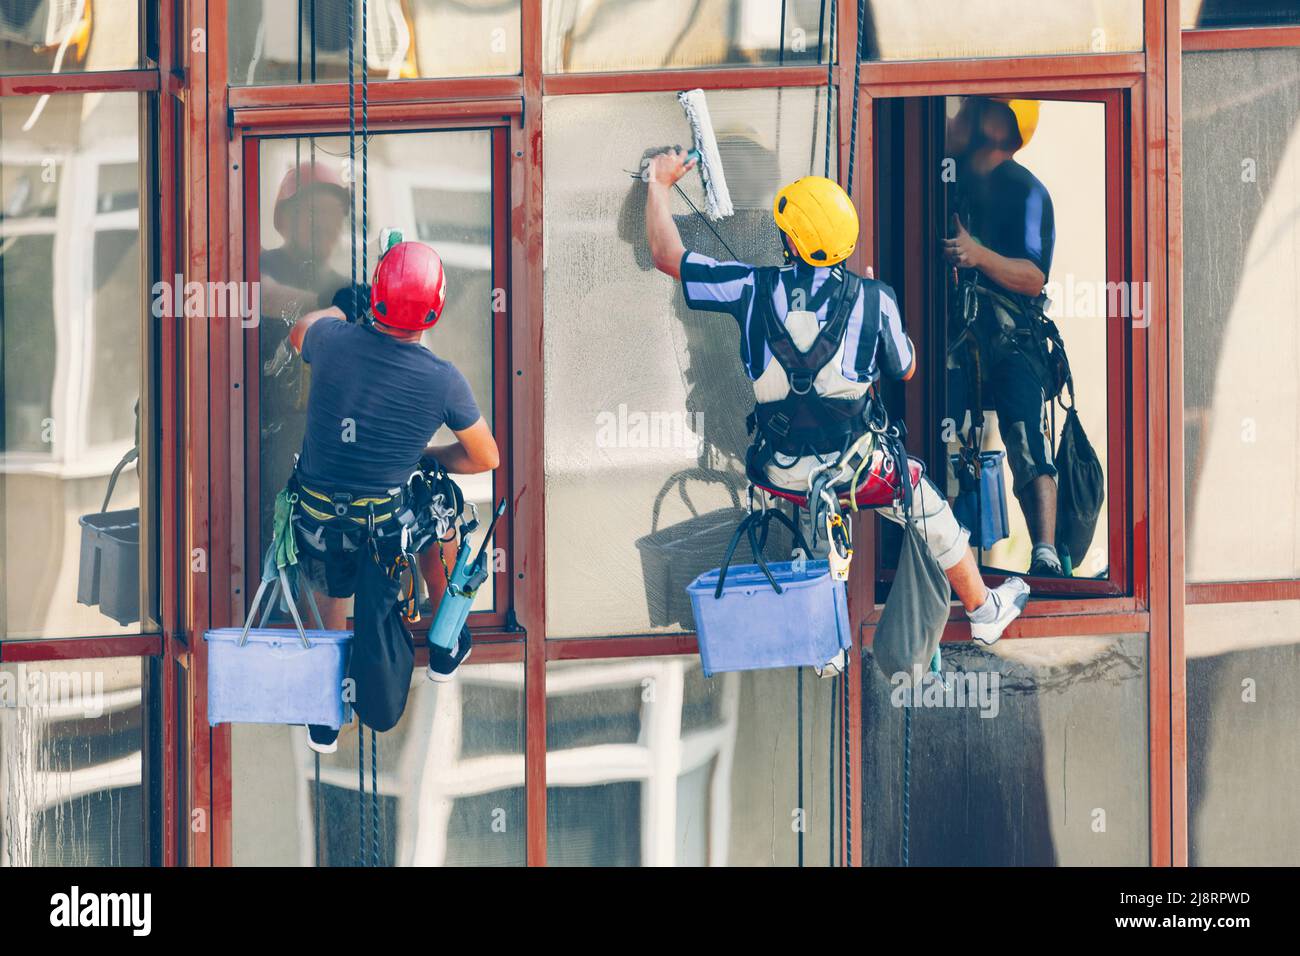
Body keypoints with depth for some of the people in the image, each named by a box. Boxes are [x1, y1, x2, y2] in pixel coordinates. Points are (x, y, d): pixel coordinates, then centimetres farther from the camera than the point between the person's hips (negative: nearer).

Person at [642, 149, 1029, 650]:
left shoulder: (755, 289, -14)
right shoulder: (872, 299, -14)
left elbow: (666, 254, -3)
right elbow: (906, 369, 5)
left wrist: (660, 184, 12)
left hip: (781, 472, 2)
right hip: (855, 467, -2)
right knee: (931, 513, 24)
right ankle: (984, 612, 39)